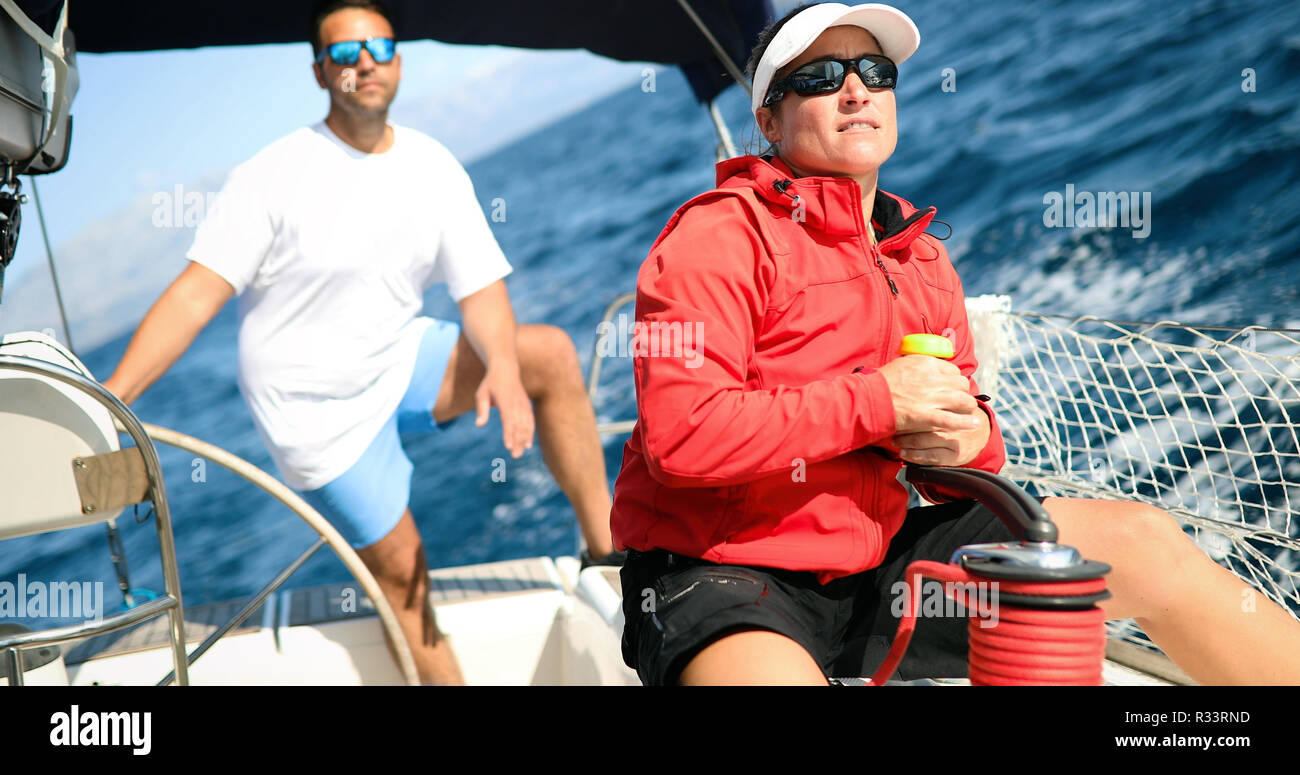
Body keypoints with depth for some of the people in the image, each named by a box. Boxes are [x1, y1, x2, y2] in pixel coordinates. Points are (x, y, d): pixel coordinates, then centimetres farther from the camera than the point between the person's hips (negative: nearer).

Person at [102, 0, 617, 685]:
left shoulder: (435, 168, -2)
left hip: (398, 359, 5)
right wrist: (106, 402, -30)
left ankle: (607, 549, -4)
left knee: (551, 355, -12)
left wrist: (502, 365, -27)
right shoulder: (274, 175, -16)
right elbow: (195, 296, -20)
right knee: (400, 566, -2)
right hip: (316, 405, -4)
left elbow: (479, 287, -6)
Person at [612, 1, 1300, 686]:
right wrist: (878, 399, -18)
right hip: (720, 578, -6)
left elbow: (953, 417, 20)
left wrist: (971, 438, -6)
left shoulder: (924, 264, 14)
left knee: (1141, 542, -1)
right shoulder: (721, 234, -10)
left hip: (870, 558, 7)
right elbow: (682, 435, -22)